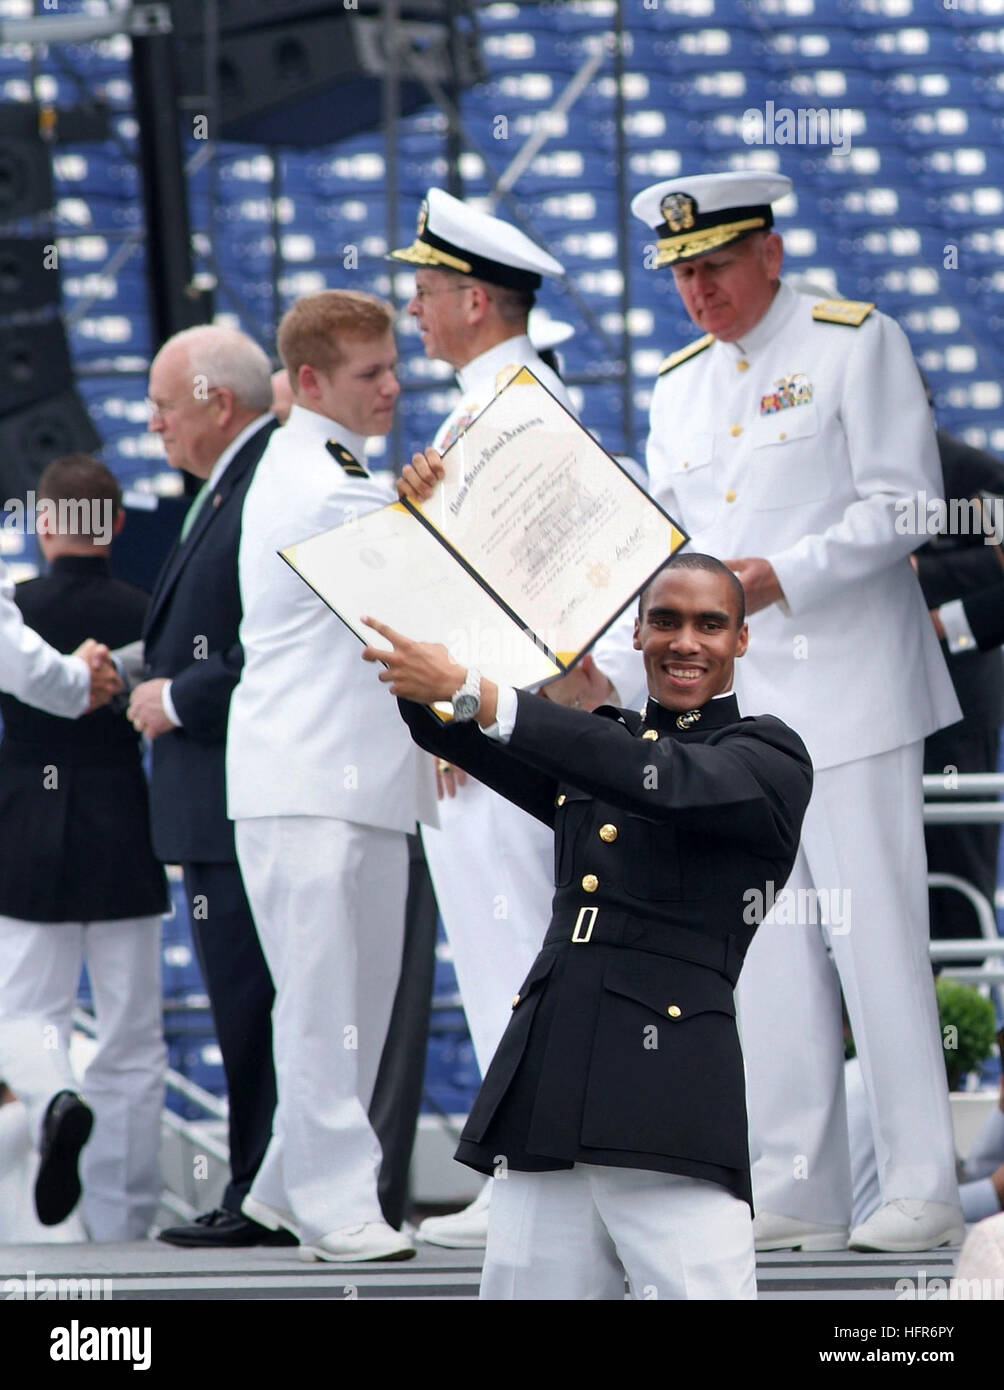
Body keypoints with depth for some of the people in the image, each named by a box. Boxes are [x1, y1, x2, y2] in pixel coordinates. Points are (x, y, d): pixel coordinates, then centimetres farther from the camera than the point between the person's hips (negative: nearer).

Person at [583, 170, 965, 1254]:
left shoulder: (856, 344, -2)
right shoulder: (679, 386, 17)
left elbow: (901, 504, -9)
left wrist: (782, 577, -20)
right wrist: (605, 669, 5)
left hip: (848, 687, -6)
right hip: (729, 699, 6)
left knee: (873, 936, -8)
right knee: (766, 946, 4)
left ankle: (922, 1192, -5)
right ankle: (797, 1194, 7)